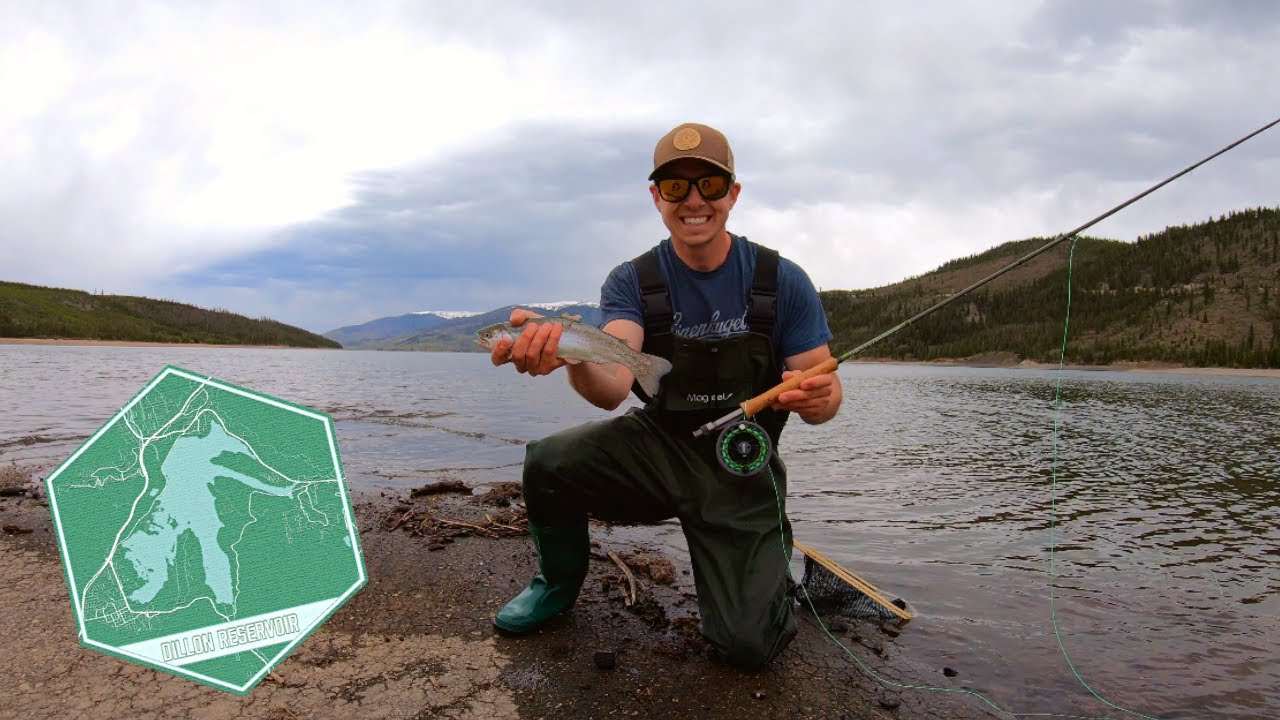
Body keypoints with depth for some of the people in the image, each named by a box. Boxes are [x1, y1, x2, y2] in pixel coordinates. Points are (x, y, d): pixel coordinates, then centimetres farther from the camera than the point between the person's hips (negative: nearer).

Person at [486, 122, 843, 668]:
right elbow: (612, 386, -24)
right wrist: (572, 355, -48)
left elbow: (825, 392, -5)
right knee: (547, 464, -26)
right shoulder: (631, 283, -7)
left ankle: (776, 575, 22)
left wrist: (818, 397, -30)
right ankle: (560, 582, 6)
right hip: (658, 444, 1)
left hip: (743, 468, -1)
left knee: (746, 645, -15)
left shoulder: (783, 282, -7)